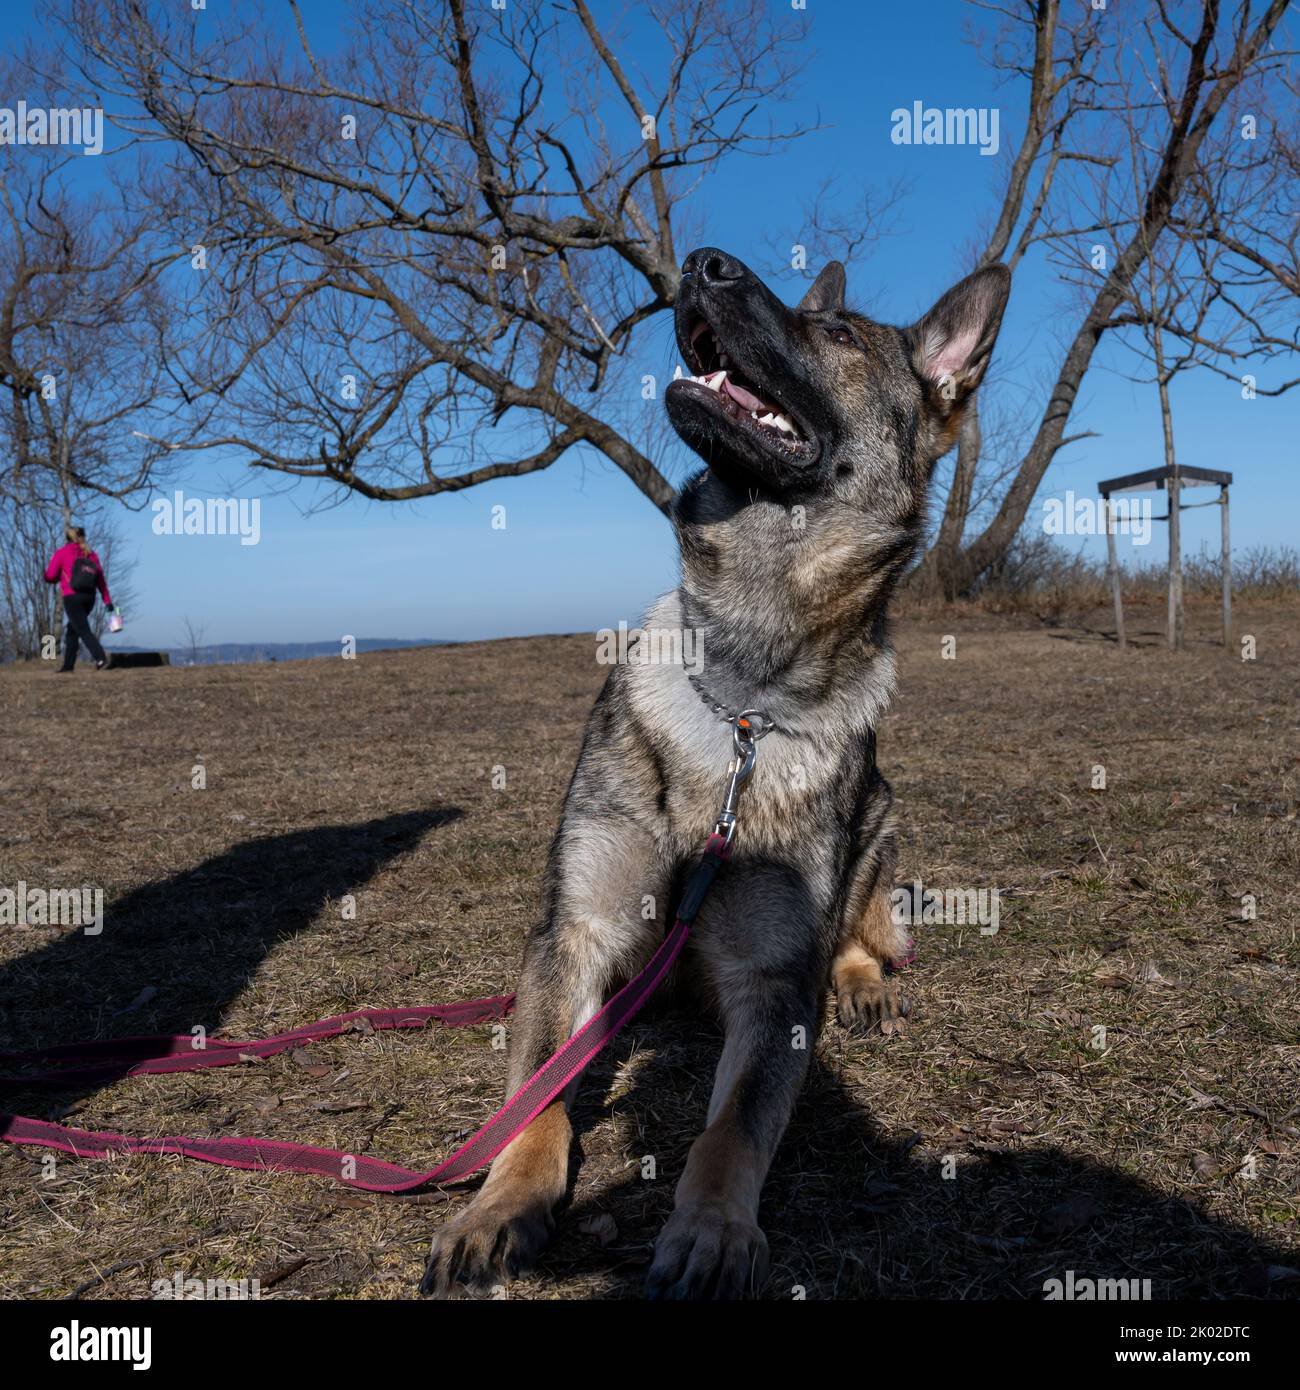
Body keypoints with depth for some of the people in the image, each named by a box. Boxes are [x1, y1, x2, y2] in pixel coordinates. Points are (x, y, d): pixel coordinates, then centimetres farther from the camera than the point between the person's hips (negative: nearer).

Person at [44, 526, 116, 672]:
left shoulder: (61, 553, 2)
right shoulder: (91, 554, 13)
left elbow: (50, 576, -1)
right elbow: (101, 579, 6)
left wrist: (59, 577, 22)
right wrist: (107, 600, 4)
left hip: (72, 597, -5)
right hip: (89, 597, 5)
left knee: (83, 630, -8)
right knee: (73, 629, 18)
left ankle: (101, 659, -26)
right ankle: (68, 664, 19)